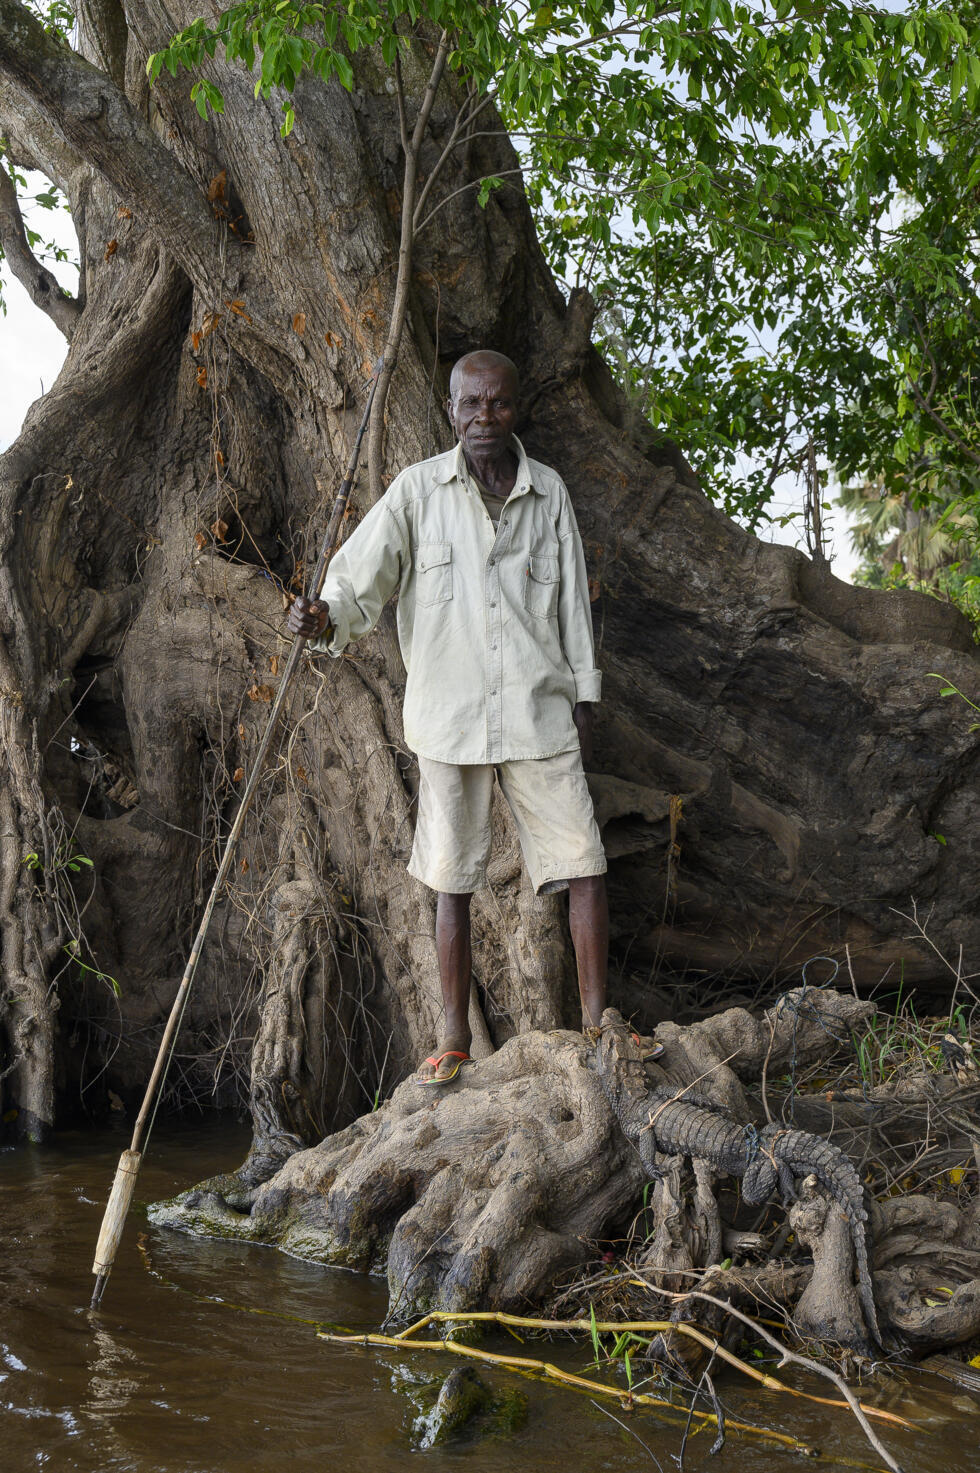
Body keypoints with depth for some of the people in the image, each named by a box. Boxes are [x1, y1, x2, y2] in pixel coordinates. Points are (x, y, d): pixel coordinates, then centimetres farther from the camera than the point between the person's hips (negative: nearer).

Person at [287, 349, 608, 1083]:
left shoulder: (549, 493, 6)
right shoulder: (418, 490, 1)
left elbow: (573, 602, 11)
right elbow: (360, 575, -6)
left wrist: (584, 699, 9)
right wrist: (325, 618, -28)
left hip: (539, 713, 1)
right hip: (449, 718, -1)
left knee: (584, 864, -2)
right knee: (453, 880, 6)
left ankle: (596, 1020, 13)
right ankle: (456, 1039, 17)